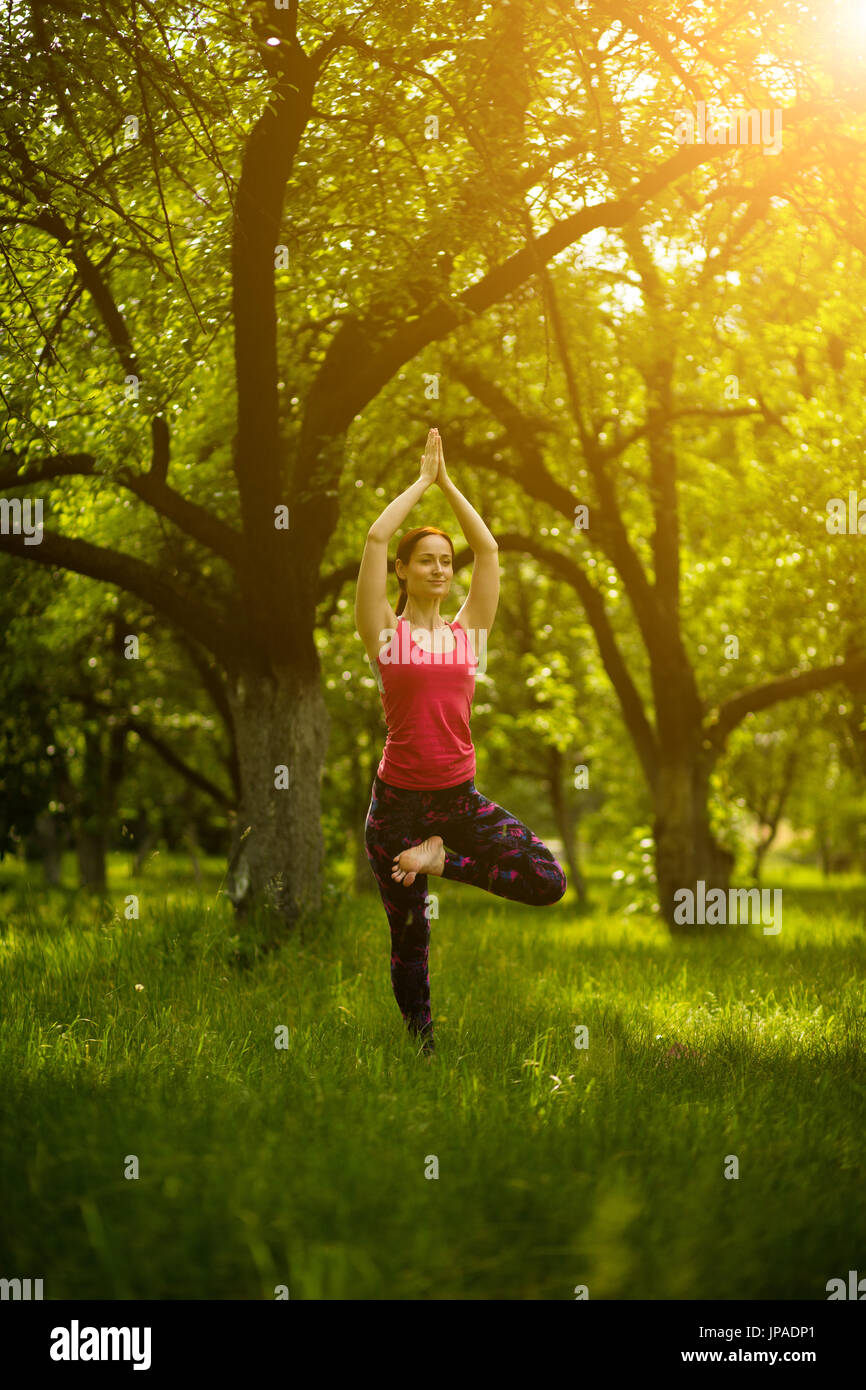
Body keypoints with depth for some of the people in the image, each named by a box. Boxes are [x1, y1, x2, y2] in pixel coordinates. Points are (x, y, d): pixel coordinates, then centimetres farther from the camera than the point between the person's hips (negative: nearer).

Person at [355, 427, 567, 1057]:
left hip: (460, 796, 2)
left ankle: (442, 858, 3)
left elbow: (489, 548, 3)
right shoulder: (386, 631, 0)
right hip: (397, 799, -2)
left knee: (548, 881, -16)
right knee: (409, 936, 7)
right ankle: (423, 1046, 24)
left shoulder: (469, 630, 7)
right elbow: (376, 537, -8)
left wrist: (449, 484, 7)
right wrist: (422, 481, 1)